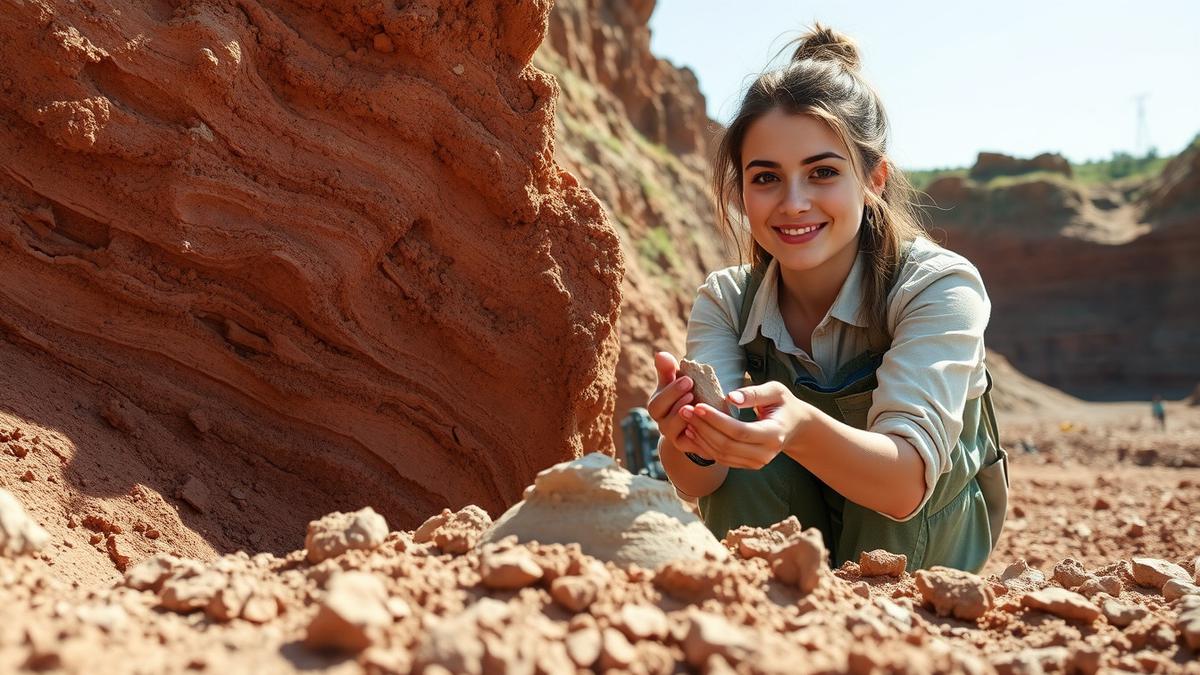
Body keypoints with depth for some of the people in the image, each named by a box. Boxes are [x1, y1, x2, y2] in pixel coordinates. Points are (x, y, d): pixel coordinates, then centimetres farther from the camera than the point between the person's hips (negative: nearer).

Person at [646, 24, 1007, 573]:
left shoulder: (940, 287, -25)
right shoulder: (725, 301, -14)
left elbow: (907, 484, -38)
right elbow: (697, 482, -27)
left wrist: (801, 429, -58)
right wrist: (686, 438, -50)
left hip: (931, 533, -2)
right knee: (743, 445, -28)